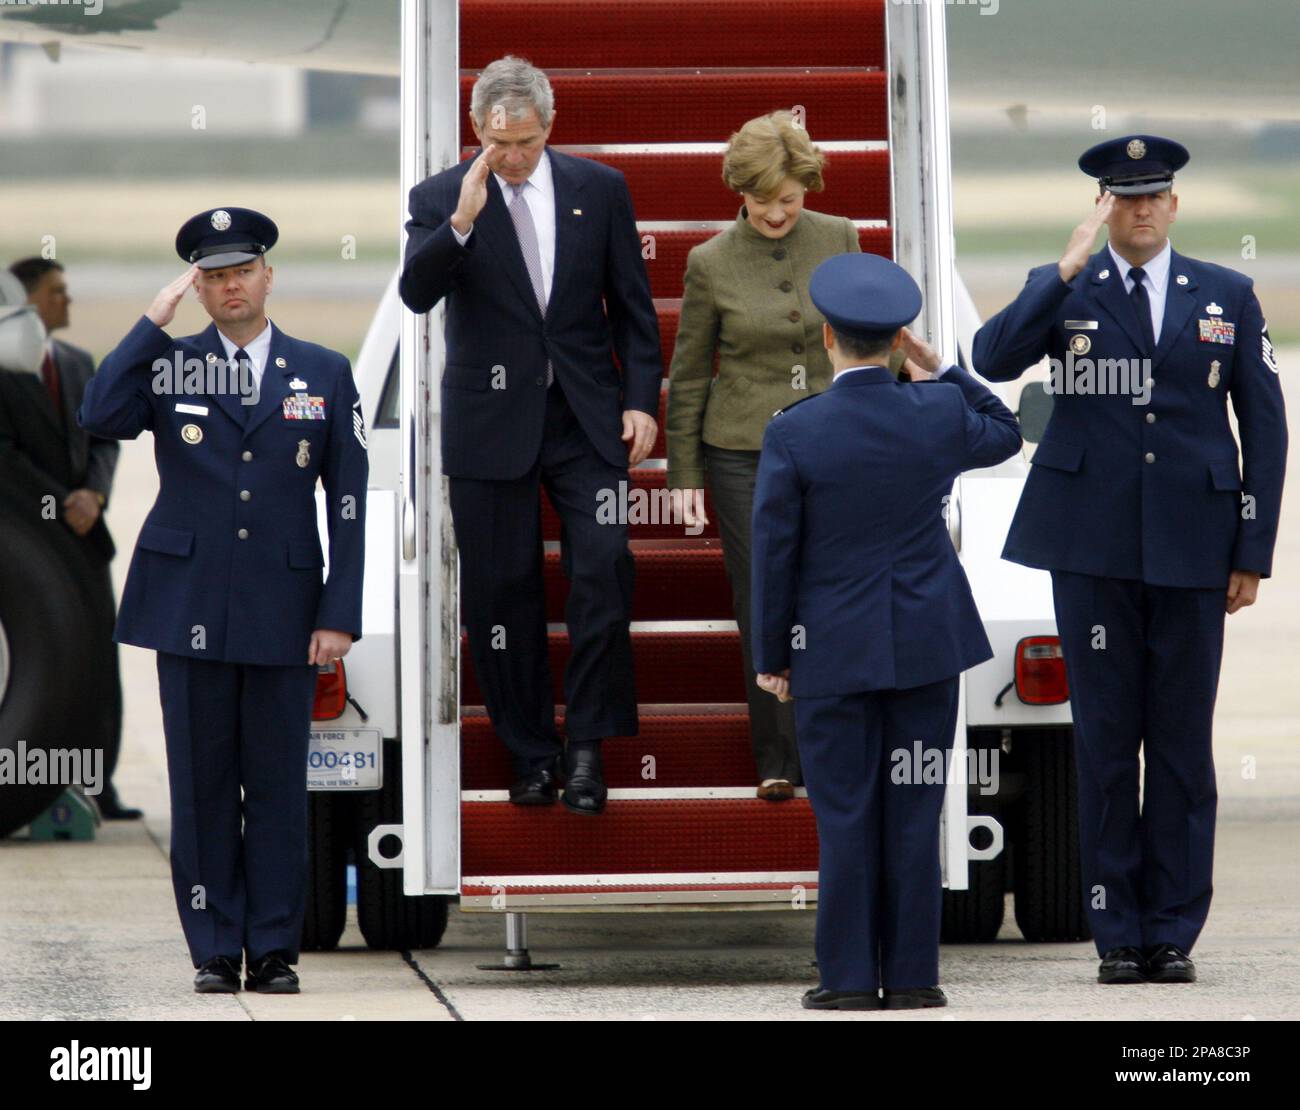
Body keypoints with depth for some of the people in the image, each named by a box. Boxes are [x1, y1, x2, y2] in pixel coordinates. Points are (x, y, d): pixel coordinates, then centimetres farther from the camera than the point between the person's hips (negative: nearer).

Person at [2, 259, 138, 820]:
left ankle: (99, 786, 4)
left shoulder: (79, 363, 15)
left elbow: (104, 437, 12)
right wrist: (62, 505, -14)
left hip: (84, 531, 6)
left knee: (99, 661, 1)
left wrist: (94, 493, -7)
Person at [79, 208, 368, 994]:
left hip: (284, 608, 0)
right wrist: (155, 323, -12)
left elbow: (349, 503, 4)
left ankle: (276, 950, 9)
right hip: (190, 606, 0)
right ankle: (216, 951, 8)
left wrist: (341, 614, -3)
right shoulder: (167, 366, 5)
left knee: (279, 784, 2)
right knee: (203, 783, 2)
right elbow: (100, 417, -16)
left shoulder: (325, 374, 6)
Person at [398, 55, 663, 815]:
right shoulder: (440, 199, -1)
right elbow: (417, 294, -15)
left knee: (604, 570, -11)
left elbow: (633, 304, 8)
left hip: (585, 416, 1)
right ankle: (532, 752, 13)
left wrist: (642, 398, 1)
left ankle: (588, 745, -2)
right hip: (491, 423, 0)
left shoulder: (599, 189, 4)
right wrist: (462, 221, -28)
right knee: (502, 590, 3)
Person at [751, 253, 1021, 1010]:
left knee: (846, 817, 3)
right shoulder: (939, 413, -5)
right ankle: (912, 975, 6)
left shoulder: (793, 434, -12)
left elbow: (775, 551, -7)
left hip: (835, 653, -2)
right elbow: (1006, 435, 20)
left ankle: (850, 977, 3)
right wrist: (941, 371, 14)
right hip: (927, 647, 2)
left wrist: (772, 655, 3)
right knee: (914, 815, 5)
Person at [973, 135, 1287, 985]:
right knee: (1105, 739, 1)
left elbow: (1265, 425, 7)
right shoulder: (1062, 292, 7)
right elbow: (994, 359, -12)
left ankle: (1174, 933, 8)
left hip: (1191, 553, 0)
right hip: (1094, 547, 0)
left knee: (1182, 740, 2)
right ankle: (1118, 935, 7)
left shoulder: (1227, 297, 8)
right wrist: (1069, 271, -18)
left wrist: (1255, 552, 1)